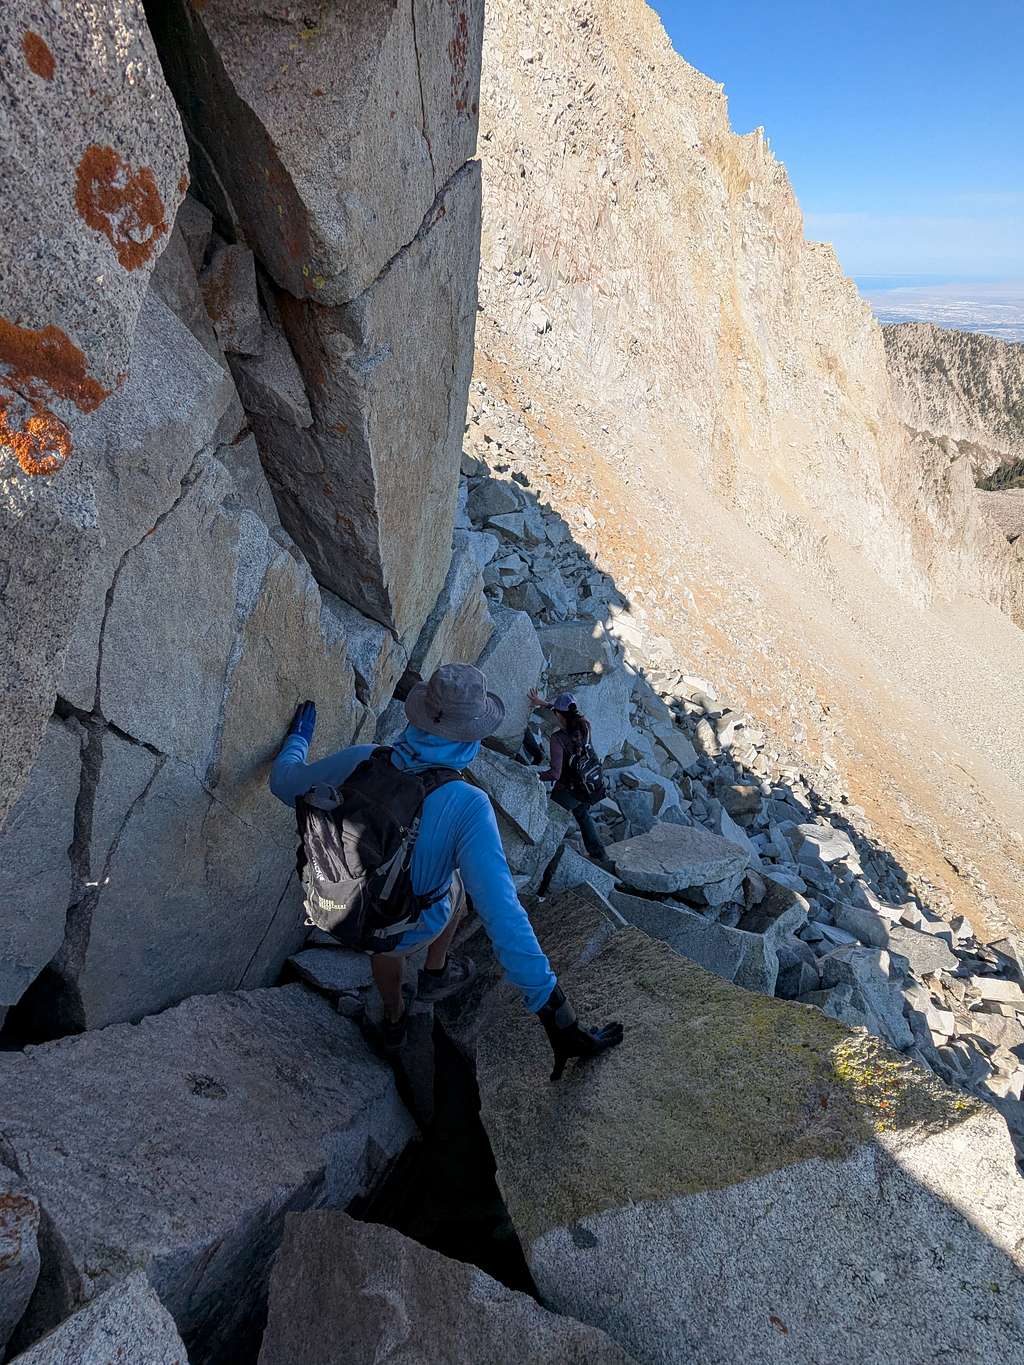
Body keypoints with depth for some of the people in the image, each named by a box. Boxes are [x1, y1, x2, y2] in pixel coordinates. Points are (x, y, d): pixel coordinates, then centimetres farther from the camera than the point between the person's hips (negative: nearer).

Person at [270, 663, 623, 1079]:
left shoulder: (361, 762, -27)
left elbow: (286, 783, -7)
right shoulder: (467, 806, -38)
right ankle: (435, 973, 49)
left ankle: (394, 1022, 62)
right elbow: (501, 912, -41)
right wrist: (554, 1013, -37)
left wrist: (298, 737, 15)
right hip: (409, 927, -2)